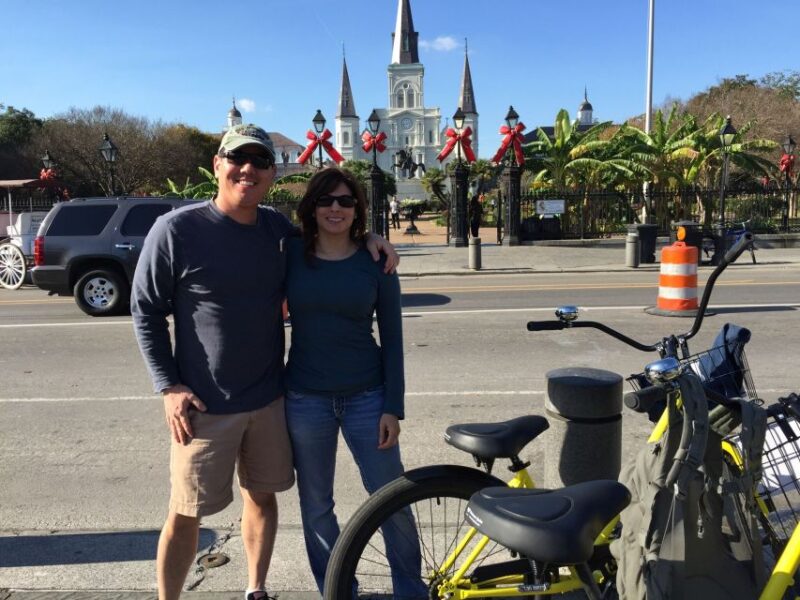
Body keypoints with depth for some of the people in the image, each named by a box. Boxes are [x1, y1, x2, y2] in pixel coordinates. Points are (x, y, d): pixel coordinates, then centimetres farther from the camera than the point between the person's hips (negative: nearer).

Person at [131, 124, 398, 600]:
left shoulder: (280, 228, 1)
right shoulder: (177, 229, -12)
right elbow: (146, 310, -5)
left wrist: (369, 238, 0)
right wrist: (169, 386, -11)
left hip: (270, 397, 5)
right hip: (205, 405, -4)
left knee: (263, 495, 17)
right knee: (187, 514, 6)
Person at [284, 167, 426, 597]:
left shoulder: (376, 262, -2)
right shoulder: (290, 254, -1)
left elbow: (392, 338, 0)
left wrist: (393, 407, -4)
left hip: (366, 397, -1)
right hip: (305, 399, 1)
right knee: (315, 508, 12)